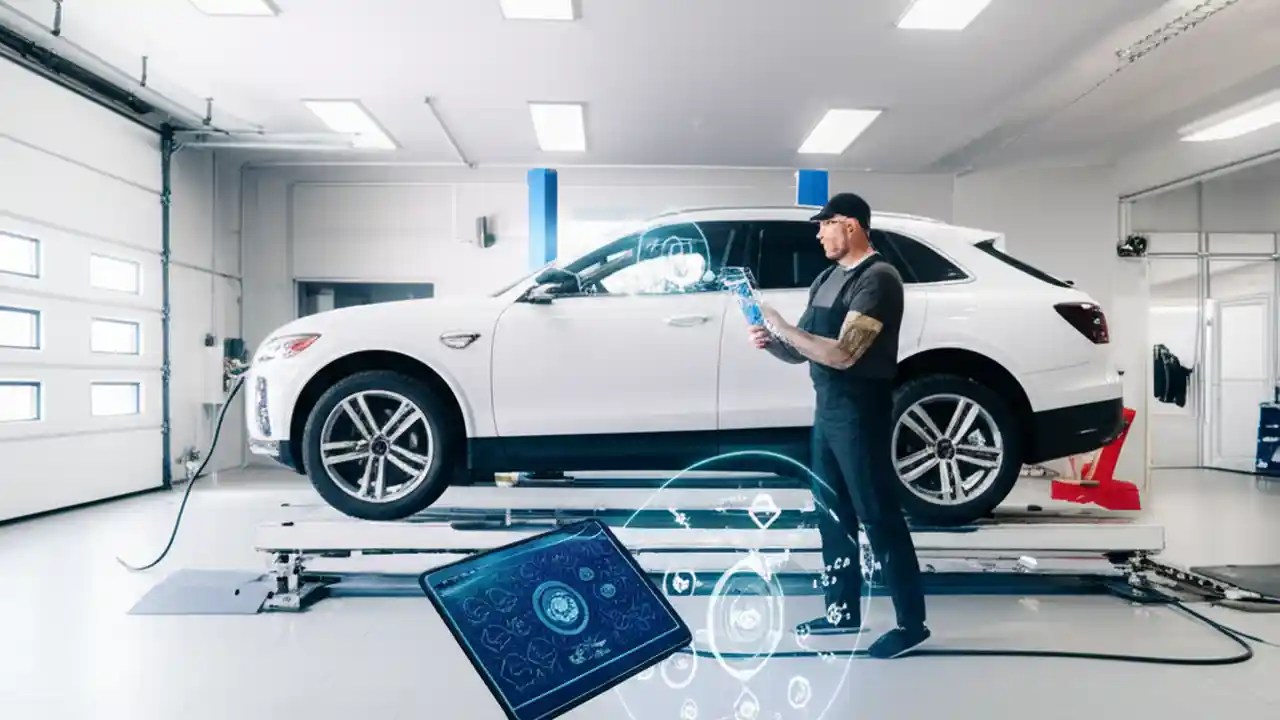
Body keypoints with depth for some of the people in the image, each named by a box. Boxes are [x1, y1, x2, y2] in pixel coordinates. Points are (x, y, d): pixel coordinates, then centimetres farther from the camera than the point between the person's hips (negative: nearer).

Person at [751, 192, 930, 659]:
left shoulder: (877, 279, -13)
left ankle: (912, 622, 11)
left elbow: (843, 353, -22)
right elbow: (803, 350, 15)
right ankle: (842, 610, 27)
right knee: (832, 514, 14)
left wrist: (784, 328, -15)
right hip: (826, 408, 9)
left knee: (879, 517, -2)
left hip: (861, 411, -9)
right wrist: (772, 342, -6)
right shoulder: (827, 278, 14)